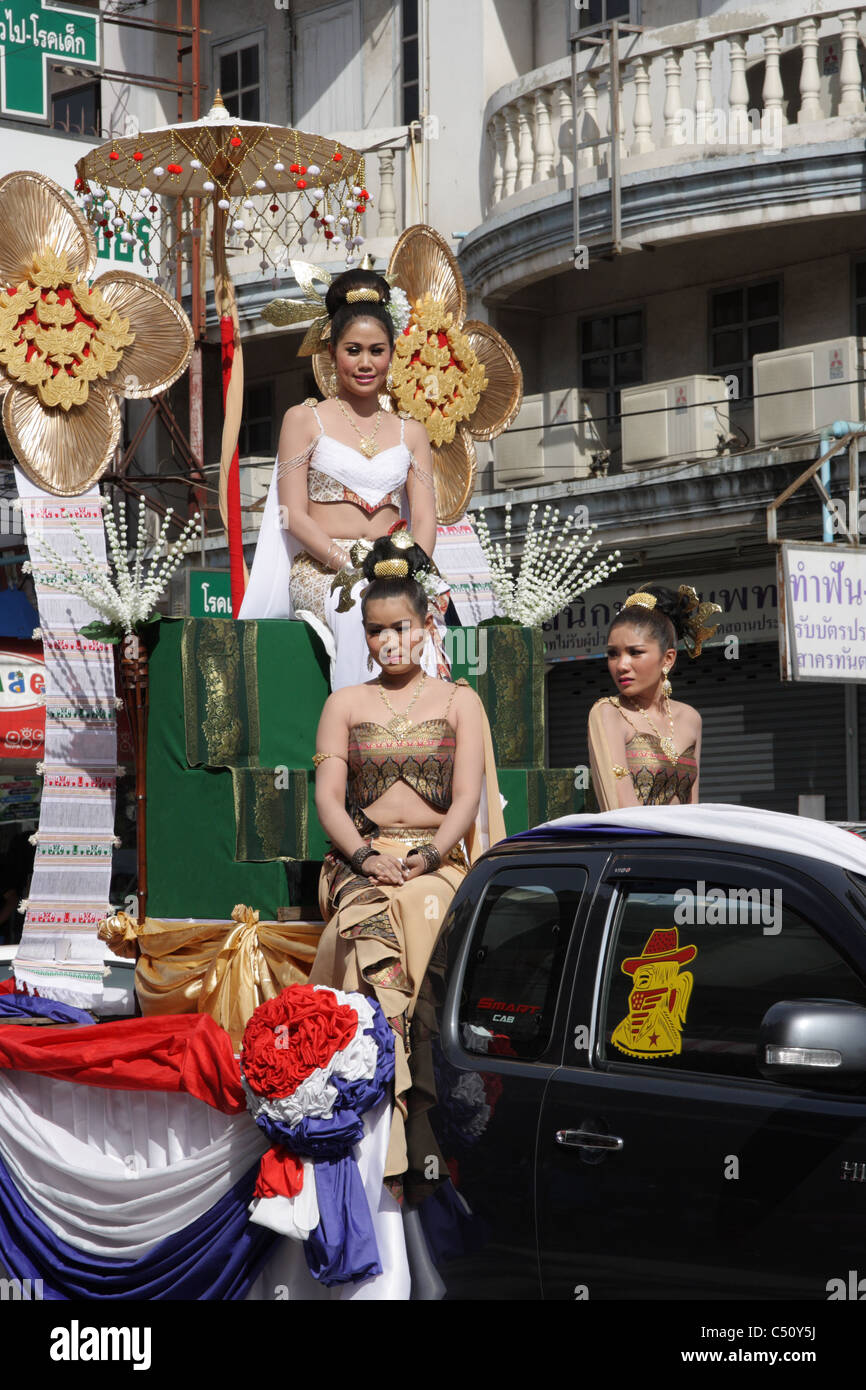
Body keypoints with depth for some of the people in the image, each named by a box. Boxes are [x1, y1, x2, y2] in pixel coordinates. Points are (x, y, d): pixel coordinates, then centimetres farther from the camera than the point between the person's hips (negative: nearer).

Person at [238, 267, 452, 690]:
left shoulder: (410, 433, 20)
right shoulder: (304, 420, 10)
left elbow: (424, 517, 10)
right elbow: (295, 517, 0)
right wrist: (348, 565, -16)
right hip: (320, 572, -3)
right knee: (361, 608, -38)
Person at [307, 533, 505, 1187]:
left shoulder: (459, 701, 13)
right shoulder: (346, 703, 16)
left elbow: (466, 796, 3)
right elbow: (328, 795, 6)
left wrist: (429, 856, -14)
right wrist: (362, 855, -12)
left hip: (438, 861, 0)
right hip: (362, 859, 0)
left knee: (421, 915, -32)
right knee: (371, 930, -31)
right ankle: (389, 1151, -37)